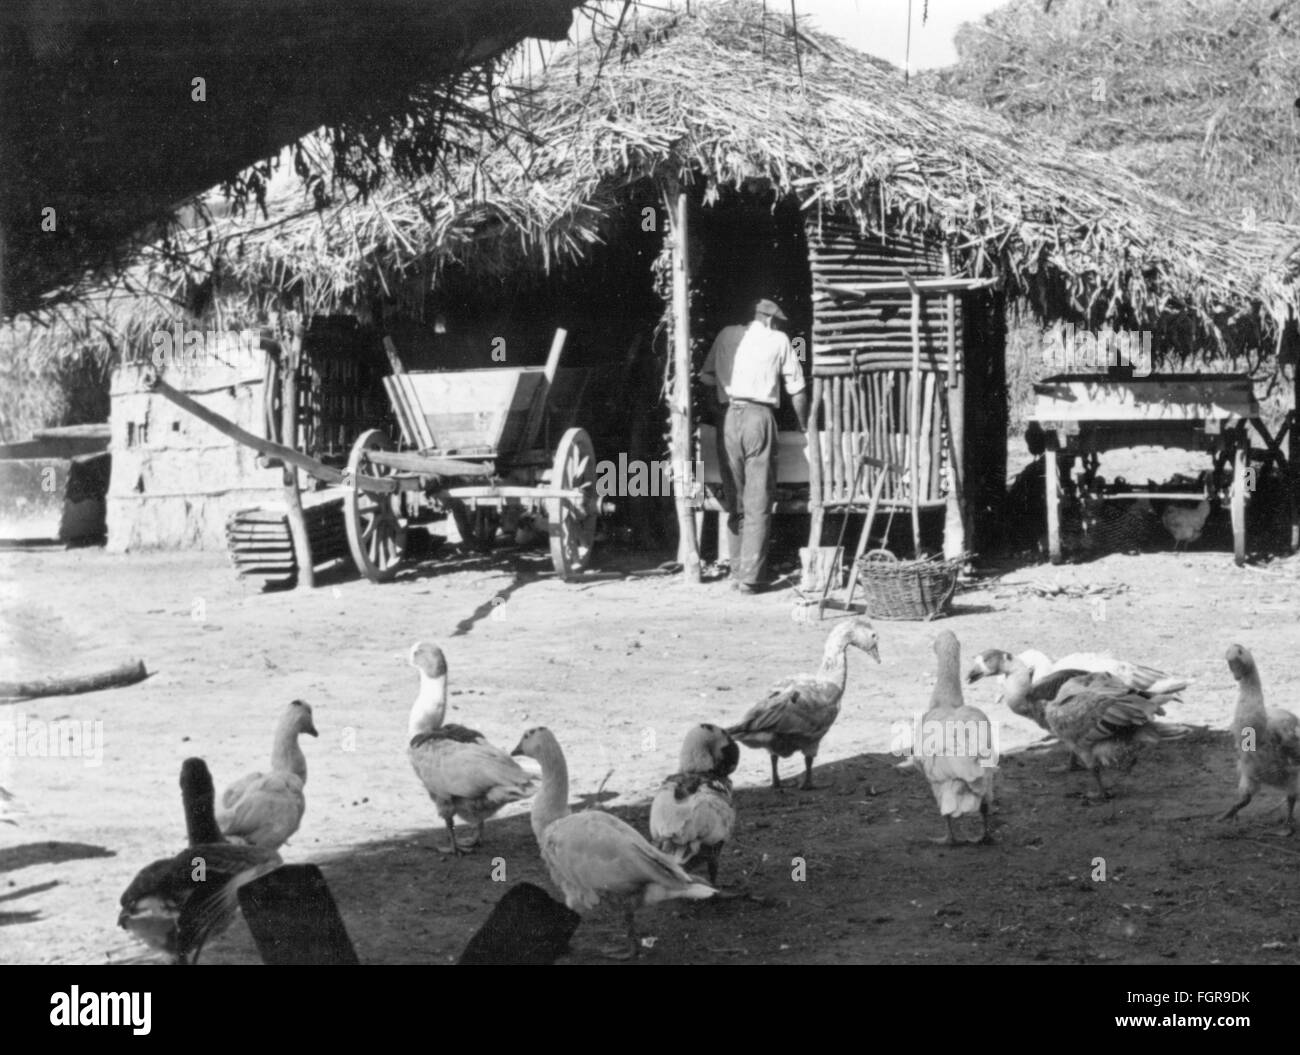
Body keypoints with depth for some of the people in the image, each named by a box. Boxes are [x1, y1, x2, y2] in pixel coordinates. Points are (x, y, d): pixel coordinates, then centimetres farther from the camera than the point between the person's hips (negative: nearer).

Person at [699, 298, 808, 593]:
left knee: (734, 502, 13)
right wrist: (804, 426, 23)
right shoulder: (778, 340, 9)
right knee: (758, 505, -2)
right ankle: (750, 578, -7)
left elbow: (706, 376, 10)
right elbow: (797, 390, 10)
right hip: (759, 417, -3)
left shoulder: (727, 335, 15)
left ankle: (737, 571, 15)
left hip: (728, 419, 3)